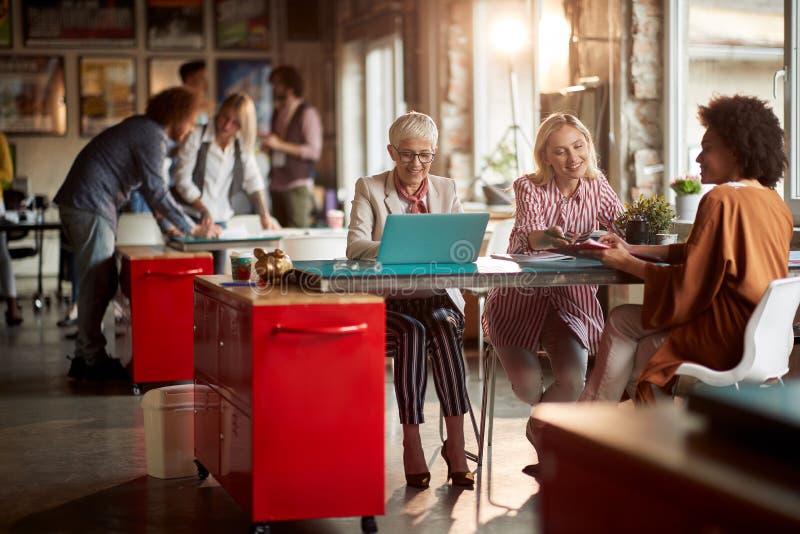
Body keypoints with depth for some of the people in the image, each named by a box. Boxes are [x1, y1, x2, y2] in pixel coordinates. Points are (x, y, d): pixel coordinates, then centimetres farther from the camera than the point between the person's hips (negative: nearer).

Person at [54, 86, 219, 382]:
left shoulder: (141, 127, 19)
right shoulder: (152, 136, -12)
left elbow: (148, 187, 24)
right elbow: (156, 191, -16)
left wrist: (168, 223, 21)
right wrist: (192, 229, -11)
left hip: (76, 203, 10)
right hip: (91, 206, -10)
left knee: (97, 282, 13)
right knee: (97, 284, -6)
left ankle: (84, 357, 17)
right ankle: (94, 360, -2)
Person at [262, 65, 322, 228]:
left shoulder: (307, 113, -5)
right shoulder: (278, 112, 18)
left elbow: (314, 151, -13)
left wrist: (280, 145, -15)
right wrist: (269, 147, 5)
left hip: (298, 185, -7)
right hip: (277, 184, 7)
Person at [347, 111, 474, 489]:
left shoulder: (446, 190, 14)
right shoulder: (369, 189, 4)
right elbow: (355, 245, -10)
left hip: (436, 297, 2)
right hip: (386, 301, -2)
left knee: (443, 326, -32)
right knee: (413, 331, -33)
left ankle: (456, 442, -35)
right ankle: (411, 445, -30)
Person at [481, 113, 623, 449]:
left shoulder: (597, 188, 0)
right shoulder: (529, 188, -8)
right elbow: (528, 236, -27)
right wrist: (547, 237, -51)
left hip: (572, 299, 2)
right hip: (520, 297, -2)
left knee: (572, 381, -21)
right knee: (527, 384, -20)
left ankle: (539, 428, 14)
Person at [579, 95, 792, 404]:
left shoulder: (721, 200, -16)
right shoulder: (775, 203, 11)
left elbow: (689, 285, -15)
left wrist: (626, 264, -2)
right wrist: (632, 249, 18)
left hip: (728, 340, -8)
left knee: (622, 321, 8)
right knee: (644, 347, 19)